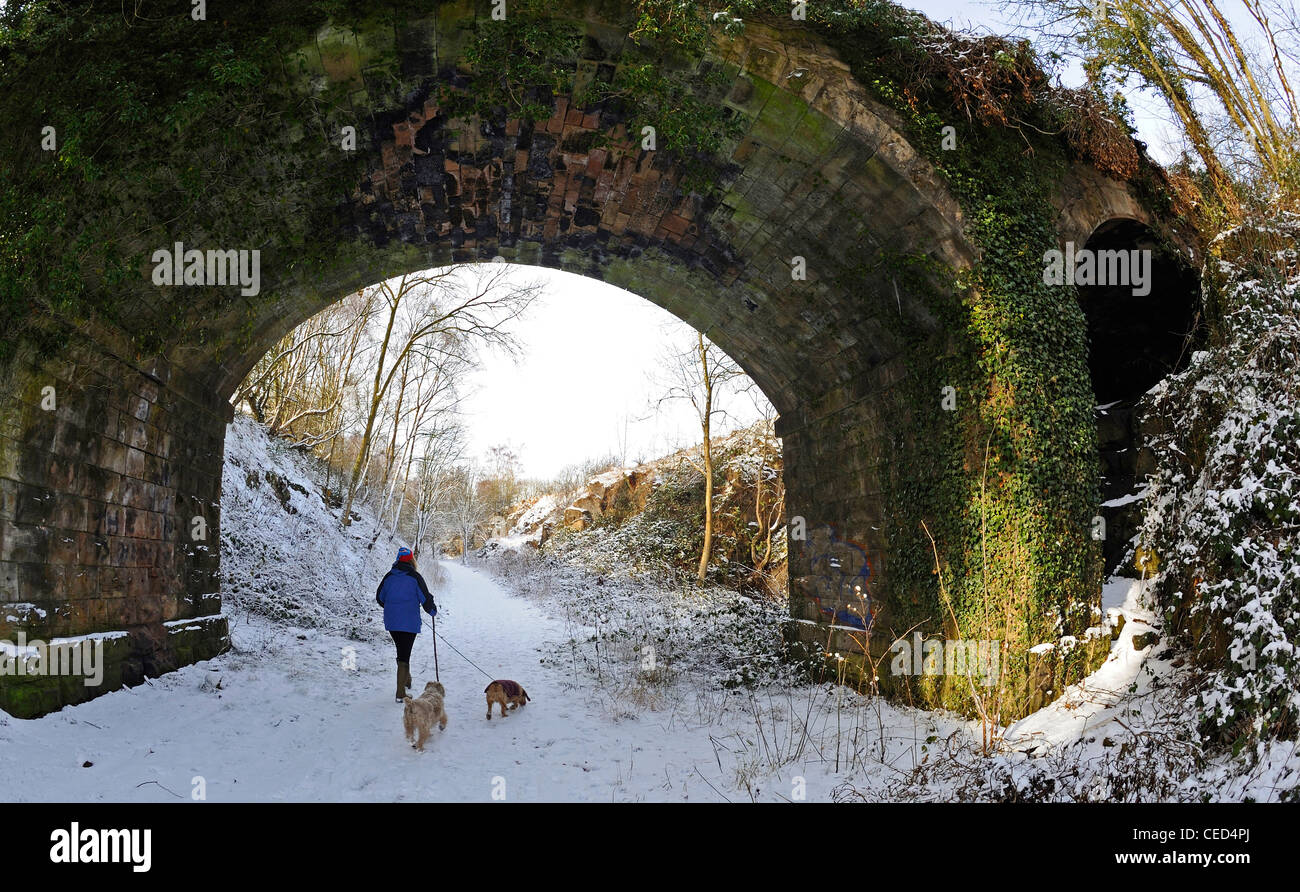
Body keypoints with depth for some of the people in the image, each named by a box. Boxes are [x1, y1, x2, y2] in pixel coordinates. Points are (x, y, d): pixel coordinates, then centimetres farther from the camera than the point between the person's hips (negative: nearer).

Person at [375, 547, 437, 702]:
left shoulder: (389, 576, 5)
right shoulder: (414, 577, -9)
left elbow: (379, 597, 14)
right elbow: (426, 599, -10)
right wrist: (433, 611, 10)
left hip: (391, 622, 4)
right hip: (409, 623, -4)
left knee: (401, 652, 23)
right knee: (404, 655, -1)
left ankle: (406, 679, 36)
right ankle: (400, 693, -2)